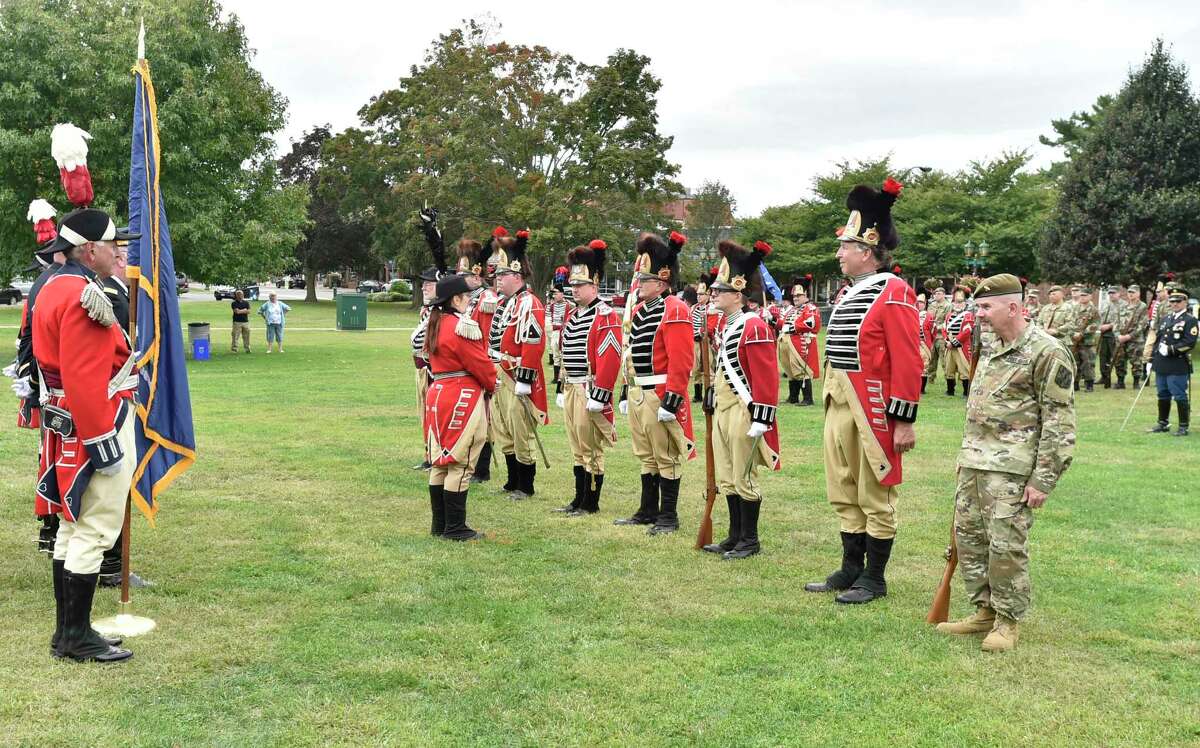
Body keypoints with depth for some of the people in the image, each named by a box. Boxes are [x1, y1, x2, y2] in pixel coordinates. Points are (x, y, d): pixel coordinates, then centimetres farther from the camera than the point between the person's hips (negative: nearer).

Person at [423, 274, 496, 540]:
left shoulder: (435, 324, 11)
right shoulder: (462, 327, -17)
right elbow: (481, 364, -14)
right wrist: (492, 385, 7)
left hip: (438, 395, 9)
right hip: (463, 400, -9)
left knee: (441, 462, 13)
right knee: (460, 464, -3)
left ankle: (439, 524, 19)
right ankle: (455, 528, 1)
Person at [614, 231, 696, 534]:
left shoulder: (674, 310, -13)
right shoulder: (639, 310, 14)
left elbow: (681, 361, -19)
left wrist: (671, 400, -22)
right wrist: (627, 394, 19)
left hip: (660, 395, -9)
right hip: (638, 394, 9)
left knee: (666, 457, 0)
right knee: (646, 456, 16)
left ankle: (669, 517, 8)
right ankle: (648, 512, 25)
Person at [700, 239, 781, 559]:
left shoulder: (755, 327, -15)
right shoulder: (725, 325, 13)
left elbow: (766, 378, -19)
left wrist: (760, 421, -20)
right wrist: (713, 396, 23)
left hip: (743, 412, -9)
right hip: (722, 411, 9)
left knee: (744, 479, -1)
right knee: (726, 479, 13)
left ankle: (750, 541, 9)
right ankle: (735, 536, 23)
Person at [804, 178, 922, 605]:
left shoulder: (894, 293, -12)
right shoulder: (847, 294, 14)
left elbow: (907, 361, -15)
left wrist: (904, 421, -17)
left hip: (873, 408, -8)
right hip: (838, 406, 8)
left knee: (874, 497, 2)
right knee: (845, 495, 14)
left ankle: (874, 580, 12)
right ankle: (851, 570, 25)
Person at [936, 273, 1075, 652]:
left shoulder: (1046, 352, -11)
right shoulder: (990, 350, 15)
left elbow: (1059, 422, -13)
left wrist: (1043, 478, -16)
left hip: (1012, 468, -8)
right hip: (973, 462, 8)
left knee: (1006, 545, -5)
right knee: (968, 538, 11)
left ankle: (1008, 621, 9)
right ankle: (985, 610, 24)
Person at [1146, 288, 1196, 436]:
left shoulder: (1190, 320, -6)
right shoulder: (1165, 318, 16)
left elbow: (1190, 342, -15)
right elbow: (1157, 339, 18)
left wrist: (1170, 349, -20)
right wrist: (1152, 360, 14)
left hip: (1178, 367, -7)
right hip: (1162, 365, 7)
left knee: (1180, 397, -2)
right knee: (1163, 395, 14)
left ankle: (1183, 427, 6)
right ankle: (1163, 424, 24)